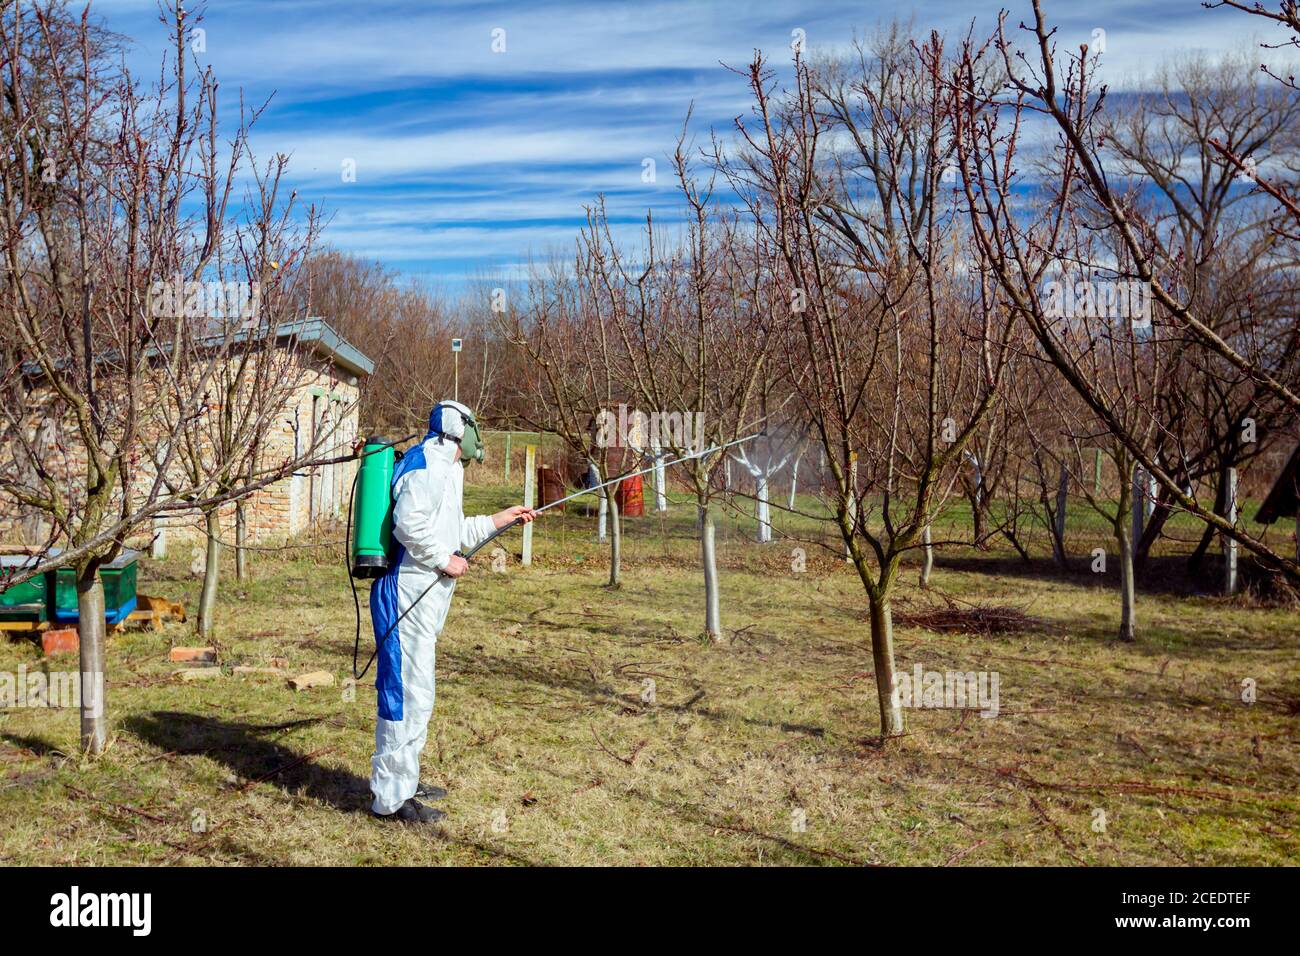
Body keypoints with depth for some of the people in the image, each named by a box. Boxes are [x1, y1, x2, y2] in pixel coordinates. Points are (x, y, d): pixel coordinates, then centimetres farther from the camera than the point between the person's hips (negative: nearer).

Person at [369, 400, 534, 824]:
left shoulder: (443, 467, 21)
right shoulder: (429, 461, -11)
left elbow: (451, 531, 30)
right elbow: (409, 524, -24)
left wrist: (499, 519, 29)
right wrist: (446, 561, -15)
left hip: (422, 597, 11)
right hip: (408, 593, -11)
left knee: (413, 693, 18)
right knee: (407, 693, -7)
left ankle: (403, 780, 30)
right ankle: (391, 798, 0)